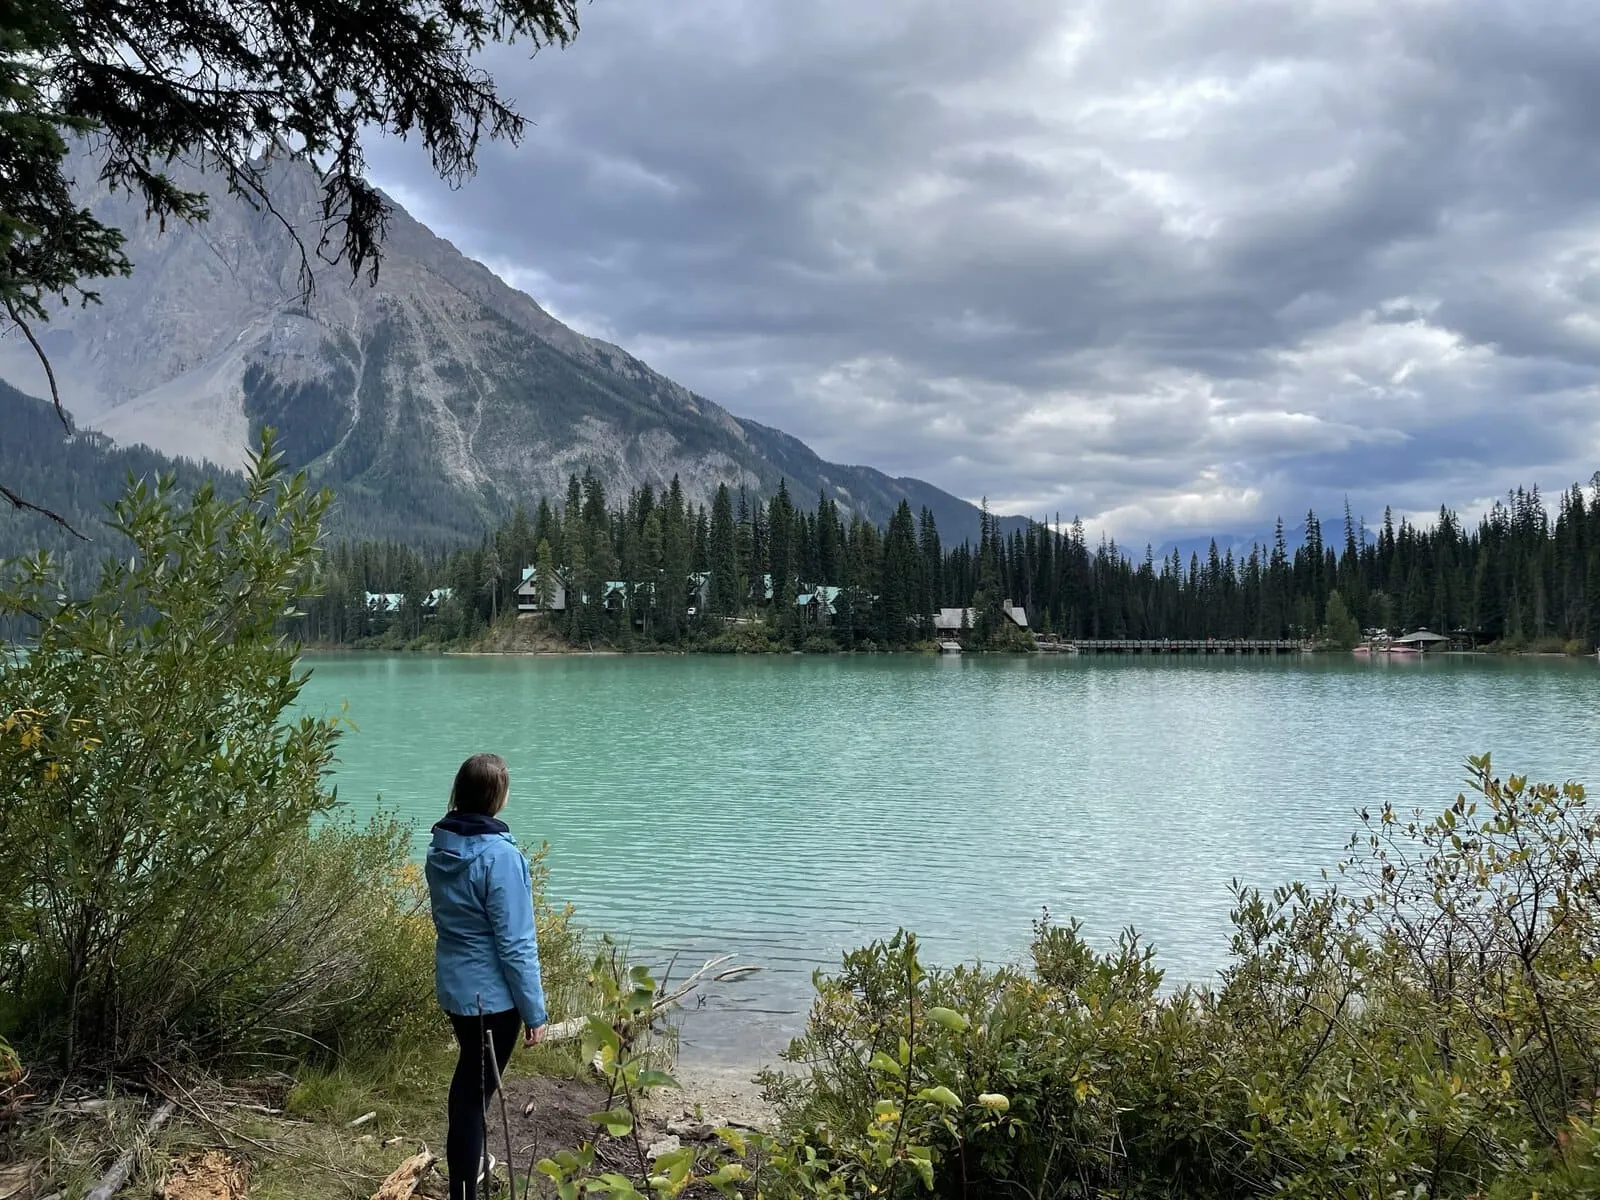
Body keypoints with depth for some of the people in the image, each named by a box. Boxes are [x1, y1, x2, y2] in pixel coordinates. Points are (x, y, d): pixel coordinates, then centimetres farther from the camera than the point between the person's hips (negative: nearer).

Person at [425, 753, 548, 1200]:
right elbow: (515, 943, -22)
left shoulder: (440, 847, -2)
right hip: (492, 994, -8)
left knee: (469, 1077, 27)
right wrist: (535, 1011, -13)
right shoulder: (500, 855, -26)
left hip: (453, 985, 8)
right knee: (476, 1091, 5)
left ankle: (470, 1162, 48)